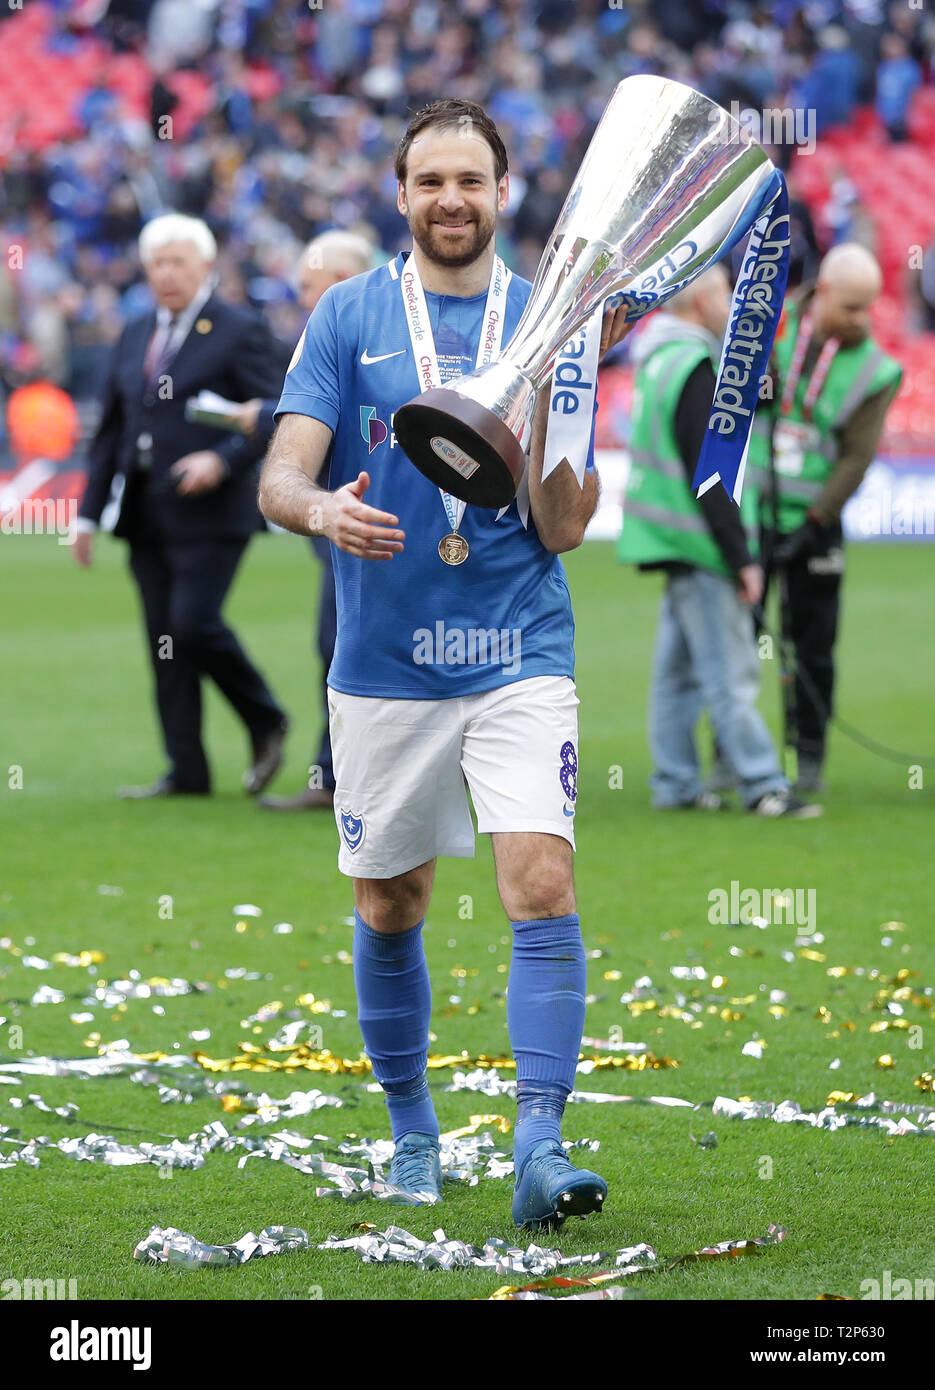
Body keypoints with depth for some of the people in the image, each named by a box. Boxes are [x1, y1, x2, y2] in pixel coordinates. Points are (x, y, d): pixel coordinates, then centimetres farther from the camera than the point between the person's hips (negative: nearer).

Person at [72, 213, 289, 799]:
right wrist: (90, 510, 14)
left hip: (209, 510, -6)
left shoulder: (240, 332, -3)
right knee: (165, 641, 4)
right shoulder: (135, 337, 16)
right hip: (147, 516, 6)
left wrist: (223, 460, -22)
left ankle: (267, 723, 5)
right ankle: (187, 771, 8)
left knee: (194, 623, -16)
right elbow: (112, 430, 19)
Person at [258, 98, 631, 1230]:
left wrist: (551, 404, -16)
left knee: (543, 886, -16)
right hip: (384, 663, 1)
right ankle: (412, 1130, 30)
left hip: (519, 657, -1)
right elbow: (280, 477, -5)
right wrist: (322, 508, -28)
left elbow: (563, 529, 0)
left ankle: (539, 1148, -19)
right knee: (389, 909, 10)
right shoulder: (348, 316, 2)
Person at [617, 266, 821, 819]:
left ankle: (676, 781, 17)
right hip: (699, 545, -10)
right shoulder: (694, 369, -18)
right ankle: (763, 785, -4)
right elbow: (708, 476, -21)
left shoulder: (662, 361, 13)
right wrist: (742, 558, -19)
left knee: (679, 667, 13)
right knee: (729, 672, -6)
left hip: (675, 544, 10)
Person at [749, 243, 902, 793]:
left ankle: (811, 755, 13)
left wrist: (813, 525, -13)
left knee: (814, 644, 1)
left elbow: (858, 456, -8)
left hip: (813, 521, -1)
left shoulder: (871, 369, -6)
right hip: (747, 511, 1)